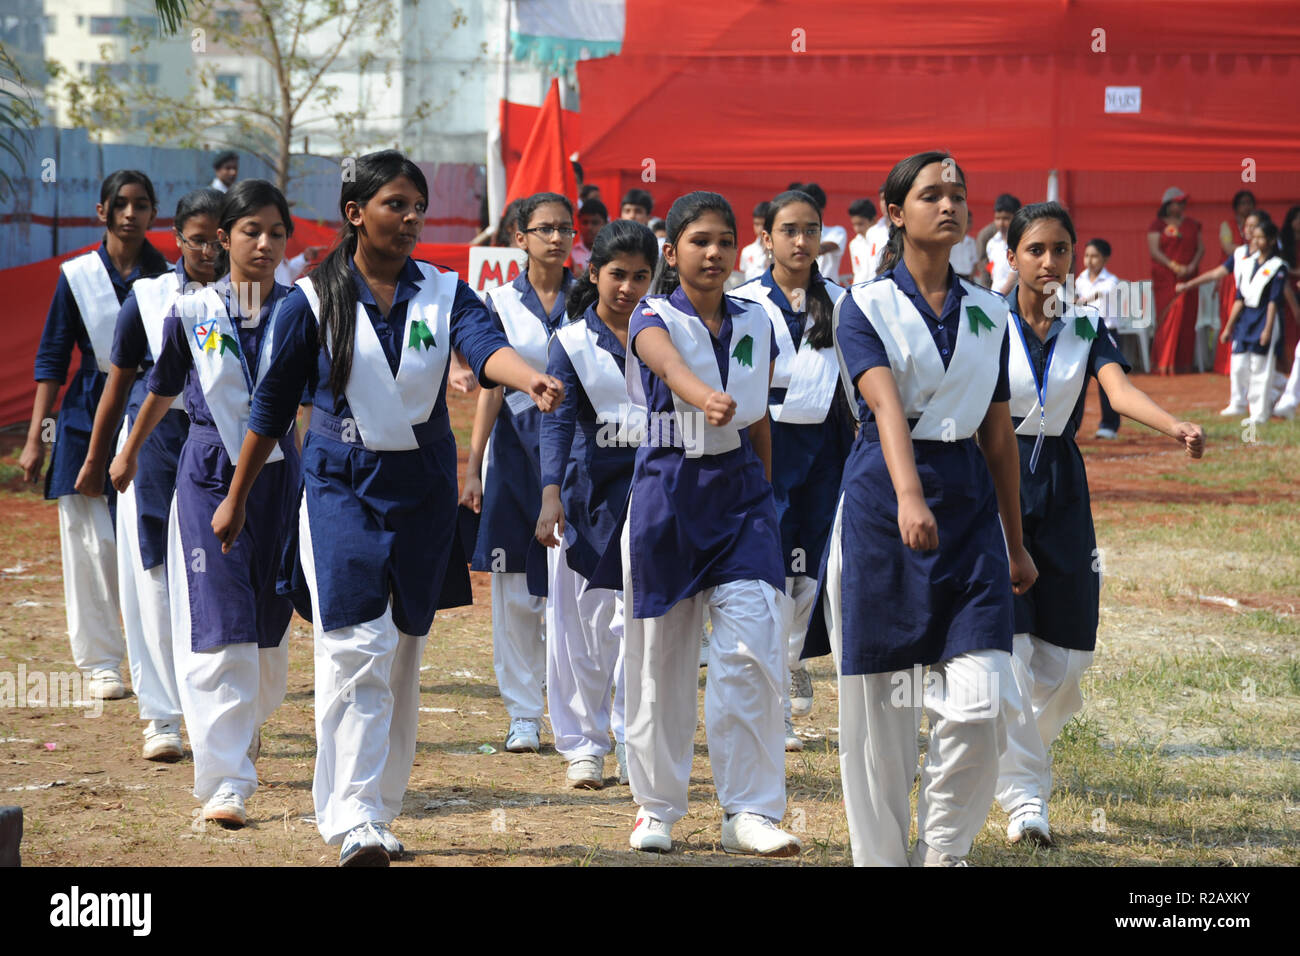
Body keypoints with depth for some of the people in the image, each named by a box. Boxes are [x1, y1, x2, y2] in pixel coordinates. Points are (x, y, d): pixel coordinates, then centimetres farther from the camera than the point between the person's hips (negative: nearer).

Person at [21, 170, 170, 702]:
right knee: (92, 546, -1)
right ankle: (100, 663, 9)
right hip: (88, 419, -1)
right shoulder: (78, 277, 2)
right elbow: (52, 360, 5)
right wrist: (35, 439, 1)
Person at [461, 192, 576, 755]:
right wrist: (474, 467, -6)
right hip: (517, 446, 0)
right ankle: (523, 715, 9)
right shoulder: (502, 302, 3)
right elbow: (491, 387, 0)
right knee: (516, 588, 2)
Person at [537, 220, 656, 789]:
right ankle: (584, 746, 15)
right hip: (590, 491, -1)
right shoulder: (572, 342, -2)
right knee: (581, 620, 4)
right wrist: (551, 495, -23)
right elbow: (558, 421, -10)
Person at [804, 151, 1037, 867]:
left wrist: (1016, 542, 17)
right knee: (880, 699, 2)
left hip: (970, 502, 3)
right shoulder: (865, 307, -2)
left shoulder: (988, 313, 11)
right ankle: (882, 855, 15)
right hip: (882, 500, -3)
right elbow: (886, 405, -20)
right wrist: (909, 496, -36)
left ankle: (946, 846, 10)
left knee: (977, 701, -10)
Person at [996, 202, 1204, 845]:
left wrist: (1176, 427, -32)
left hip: (1061, 490, 3)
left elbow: (1121, 391, -13)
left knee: (1064, 658, 3)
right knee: (1007, 647, -12)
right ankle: (1024, 795, -6)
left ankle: (1019, 752, 30)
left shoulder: (1086, 329, 5)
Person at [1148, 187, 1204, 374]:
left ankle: (1183, 364, 3)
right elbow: (1154, 250, -8)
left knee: (1187, 320, 0)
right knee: (1168, 319, -8)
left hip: (1188, 278, 4)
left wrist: (1192, 266, -7)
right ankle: (1164, 365, -7)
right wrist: (1174, 266, -17)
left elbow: (1201, 248, 11)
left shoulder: (1191, 224, 14)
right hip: (1165, 279, -4)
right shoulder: (1157, 225, 1)